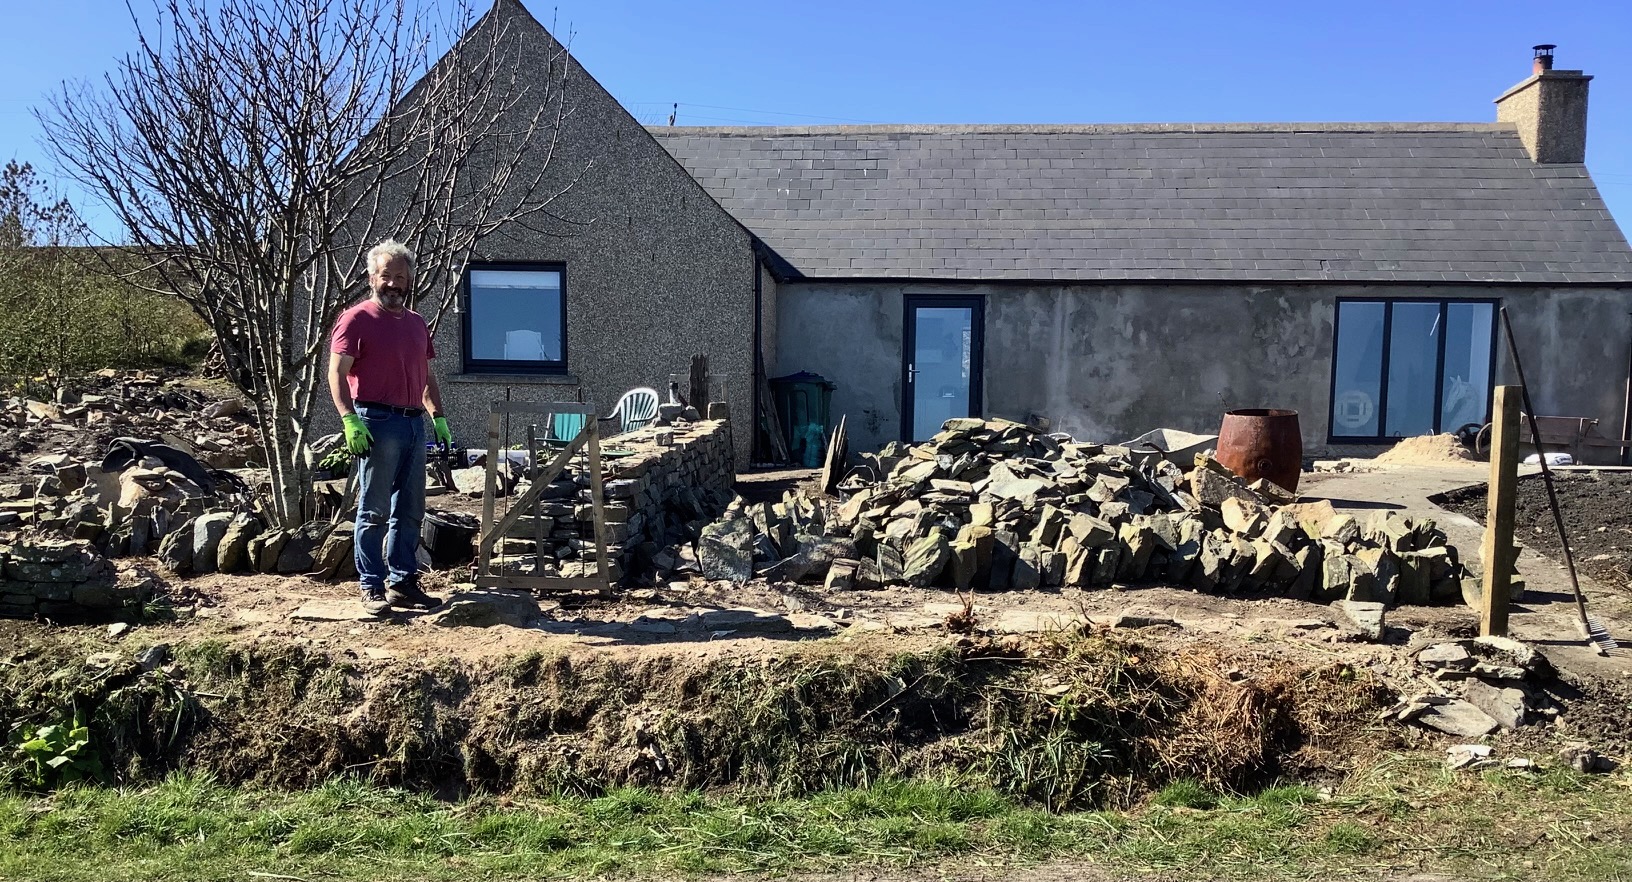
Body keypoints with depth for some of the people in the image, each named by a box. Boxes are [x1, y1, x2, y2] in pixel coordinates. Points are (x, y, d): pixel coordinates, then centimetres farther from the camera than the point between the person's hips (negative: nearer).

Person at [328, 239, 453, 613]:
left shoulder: (417, 323, 17)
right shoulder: (357, 319, -4)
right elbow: (337, 373, -11)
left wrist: (438, 417, 13)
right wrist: (350, 419, -21)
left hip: (414, 424, 7)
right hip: (377, 424, -7)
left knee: (410, 511, 10)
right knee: (375, 511, -1)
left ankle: (403, 582, 18)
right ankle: (372, 587, 6)